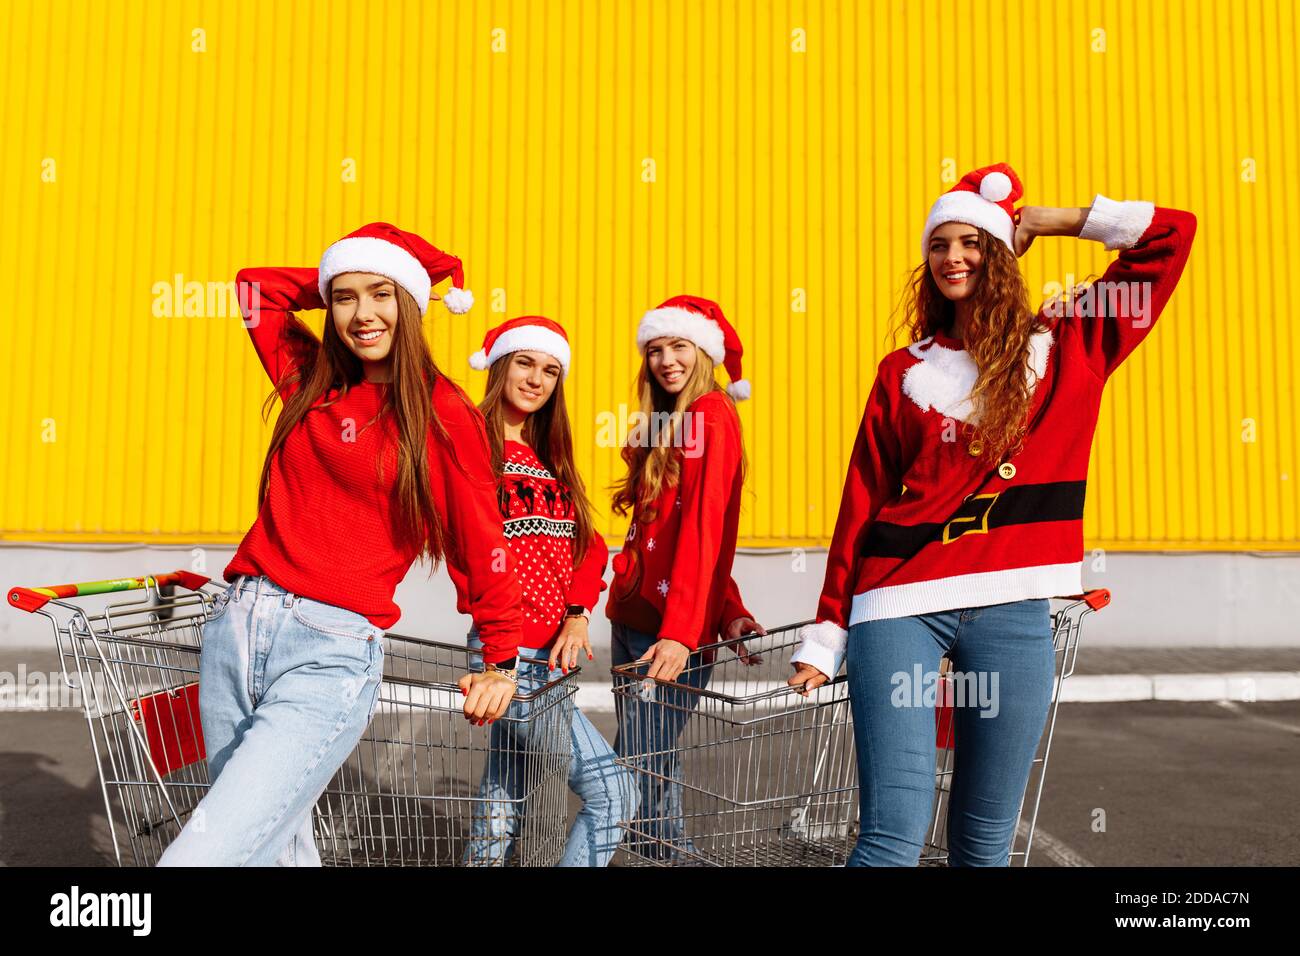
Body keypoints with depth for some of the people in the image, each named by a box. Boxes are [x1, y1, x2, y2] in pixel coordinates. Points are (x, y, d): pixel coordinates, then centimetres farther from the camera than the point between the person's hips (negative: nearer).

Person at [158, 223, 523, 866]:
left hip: (332, 651, -5)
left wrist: (501, 662, 8)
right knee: (279, 847, 16)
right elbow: (257, 285, 27)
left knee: (202, 856, -15)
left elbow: (478, 543, 2)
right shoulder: (310, 379, 12)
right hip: (234, 628, 6)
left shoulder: (445, 414, -3)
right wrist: (336, 282, 20)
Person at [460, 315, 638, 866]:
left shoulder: (551, 460, 17)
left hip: (555, 654, 7)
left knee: (503, 800, 17)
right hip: (508, 650, -7)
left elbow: (590, 546, 9)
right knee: (612, 790, -11)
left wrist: (578, 614, -6)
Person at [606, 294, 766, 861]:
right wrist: (731, 614, -1)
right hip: (631, 613, 9)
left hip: (672, 627, -8)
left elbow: (703, 528, -18)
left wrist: (680, 630, -27)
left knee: (642, 766, -5)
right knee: (643, 763, 15)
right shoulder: (666, 425, 17)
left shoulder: (713, 416, -8)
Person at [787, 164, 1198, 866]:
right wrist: (823, 640, 8)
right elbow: (860, 506, 10)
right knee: (894, 837, -9)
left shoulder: (1068, 347, 13)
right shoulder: (904, 373, 13)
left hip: (1012, 610, 1)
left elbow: (1174, 233, 13)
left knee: (985, 841, 6)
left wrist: (1050, 221, 13)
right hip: (900, 602, 0)